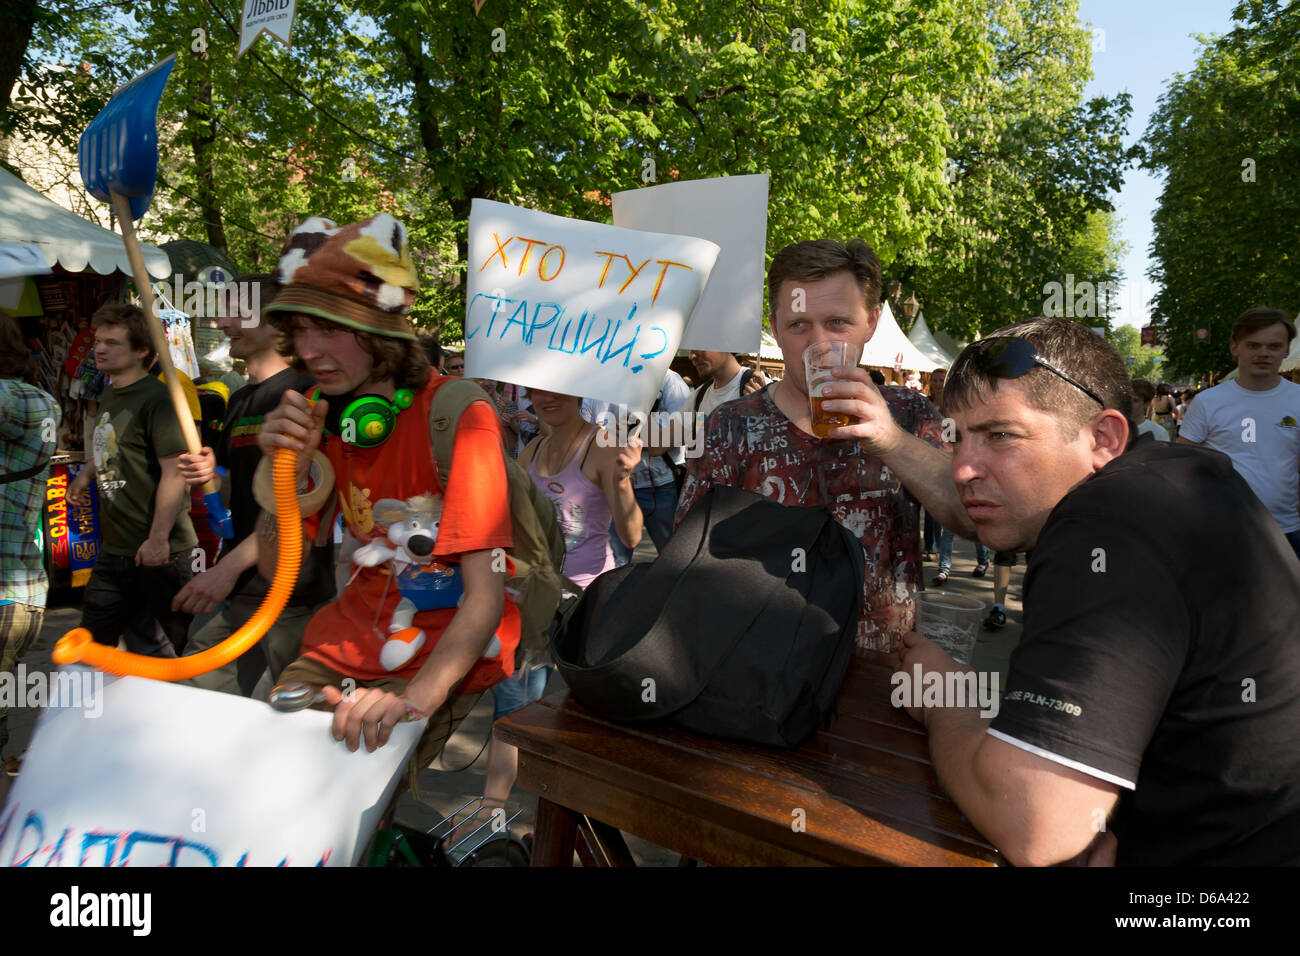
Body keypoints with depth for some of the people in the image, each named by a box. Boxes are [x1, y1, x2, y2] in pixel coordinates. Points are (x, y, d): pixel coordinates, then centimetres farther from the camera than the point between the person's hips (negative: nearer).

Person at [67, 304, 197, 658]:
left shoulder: (157, 399, -16)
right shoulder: (109, 396, 12)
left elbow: (175, 472, -21)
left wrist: (158, 539, -23)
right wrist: (87, 473, 10)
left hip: (159, 550, -9)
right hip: (114, 548, 9)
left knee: (181, 636, 4)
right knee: (95, 635, 17)